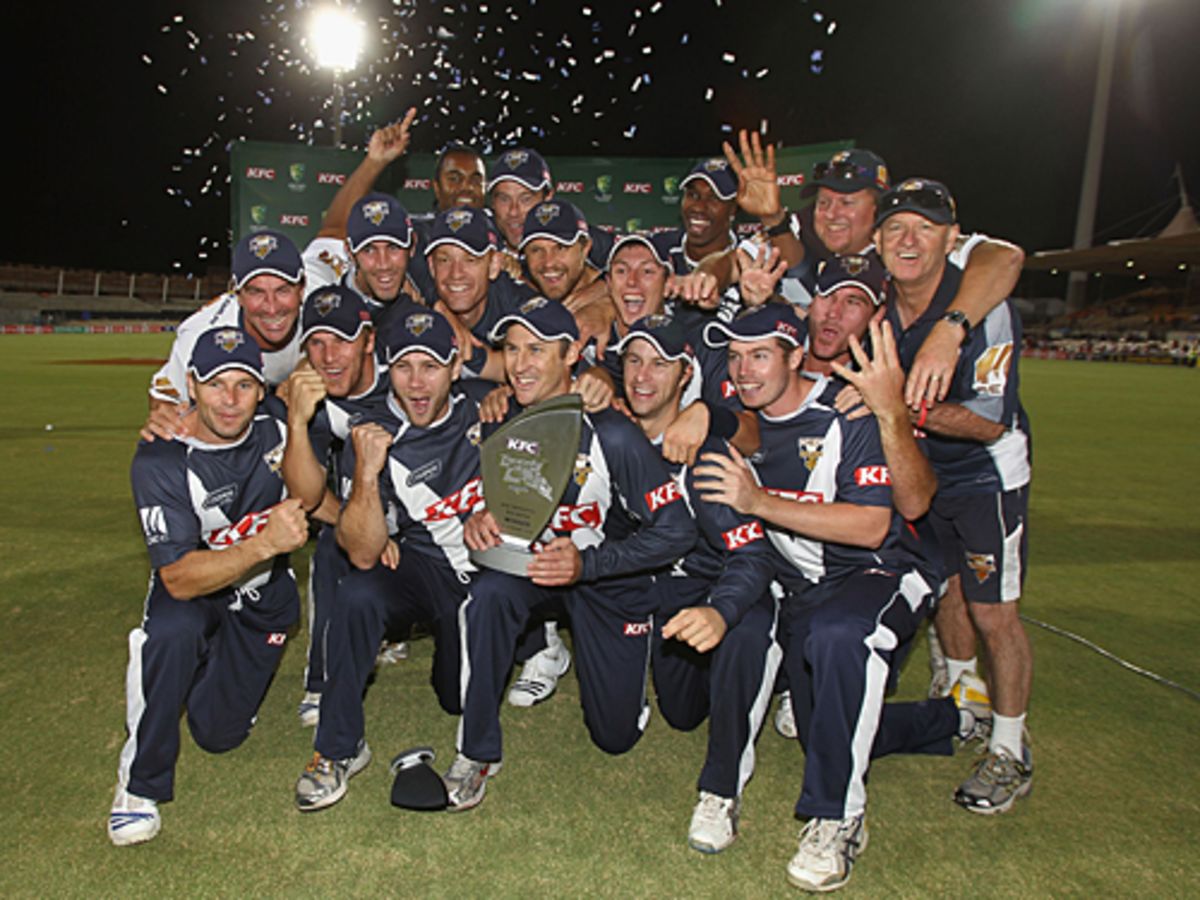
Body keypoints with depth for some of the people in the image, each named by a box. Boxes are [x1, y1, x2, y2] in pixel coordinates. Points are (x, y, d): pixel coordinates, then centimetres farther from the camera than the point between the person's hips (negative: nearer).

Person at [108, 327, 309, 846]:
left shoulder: (274, 424, -15)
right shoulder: (160, 460, -25)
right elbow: (178, 579, -33)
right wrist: (264, 543, -47)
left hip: (264, 597, 3)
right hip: (192, 592, -2)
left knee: (218, 734, 4)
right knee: (173, 629, -37)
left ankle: (235, 666, 40)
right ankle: (141, 783, -14)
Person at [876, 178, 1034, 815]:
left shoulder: (986, 311, -26)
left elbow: (990, 423, -28)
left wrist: (912, 408, -42)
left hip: (986, 473, -5)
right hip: (921, 467, 5)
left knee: (992, 614, -5)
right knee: (943, 589, 17)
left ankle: (1009, 752, 14)